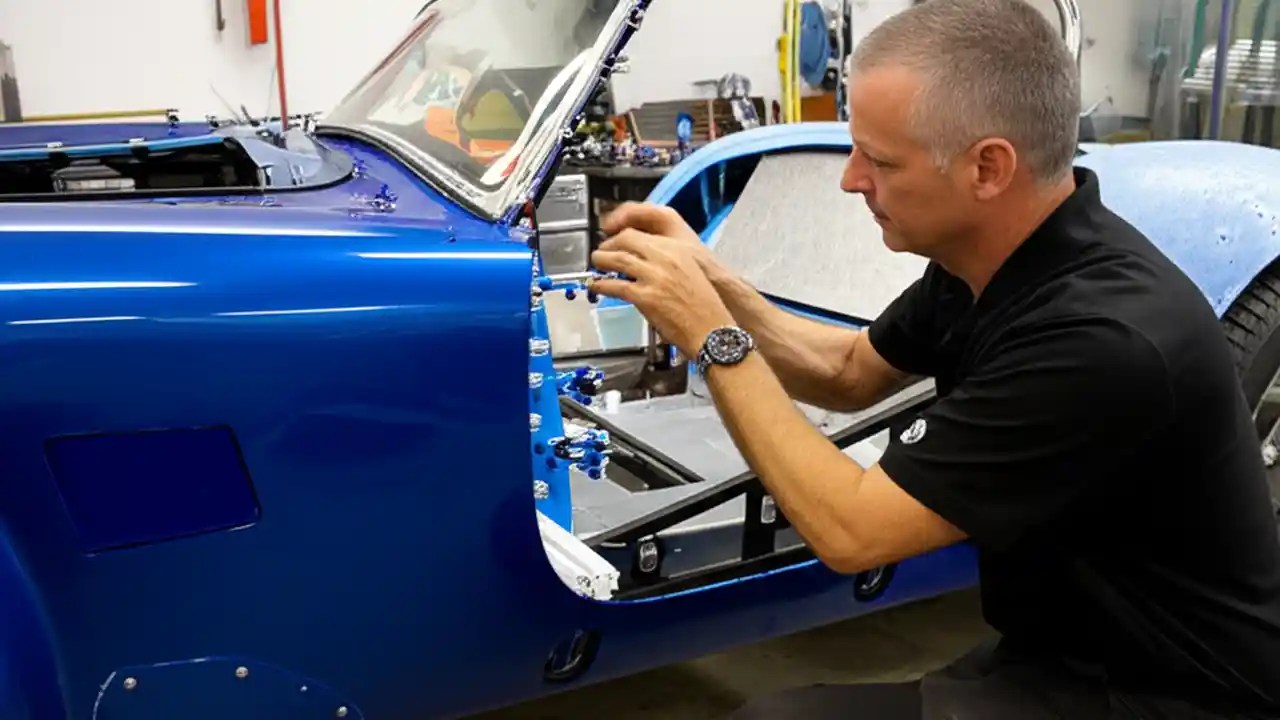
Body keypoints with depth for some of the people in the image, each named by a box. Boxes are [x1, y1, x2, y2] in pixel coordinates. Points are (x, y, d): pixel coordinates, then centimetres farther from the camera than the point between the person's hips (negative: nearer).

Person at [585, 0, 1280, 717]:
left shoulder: (1101, 338, -32)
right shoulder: (989, 253, -6)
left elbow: (850, 530, -27)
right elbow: (851, 372, 9)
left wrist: (713, 336, -21)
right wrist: (711, 283, -6)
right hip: (1067, 647, 8)